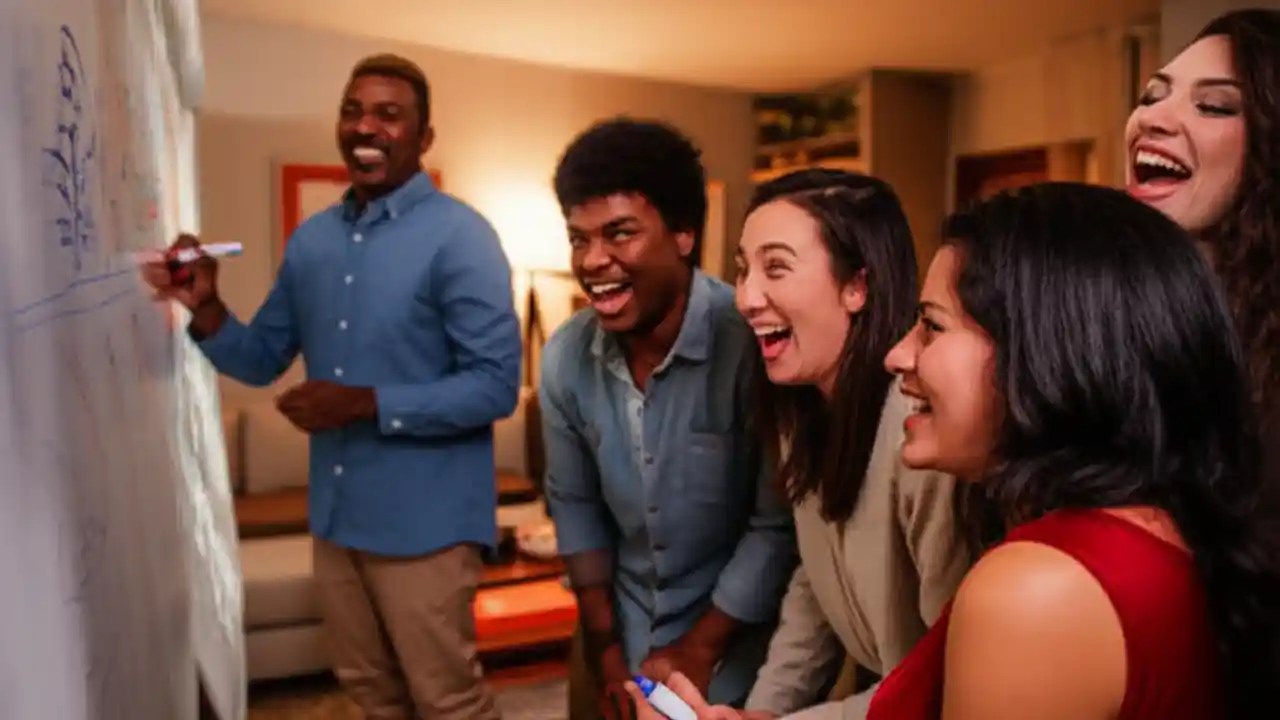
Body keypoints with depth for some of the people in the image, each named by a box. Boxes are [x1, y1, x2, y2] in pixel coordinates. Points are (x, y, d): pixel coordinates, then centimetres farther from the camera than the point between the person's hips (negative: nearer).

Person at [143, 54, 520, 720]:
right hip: (334, 512, 7)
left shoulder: (459, 237, -15)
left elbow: (496, 385, -19)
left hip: (424, 518, -7)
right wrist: (204, 308, -6)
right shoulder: (311, 239, 7)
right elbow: (262, 360, 13)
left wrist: (365, 403, -25)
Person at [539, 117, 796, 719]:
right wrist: (604, 643, 4)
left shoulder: (753, 343, -25)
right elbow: (573, 502, 4)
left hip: (735, 647, -4)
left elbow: (779, 525, -19)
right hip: (619, 639, 5)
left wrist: (698, 648, -12)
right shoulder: (565, 358, -7)